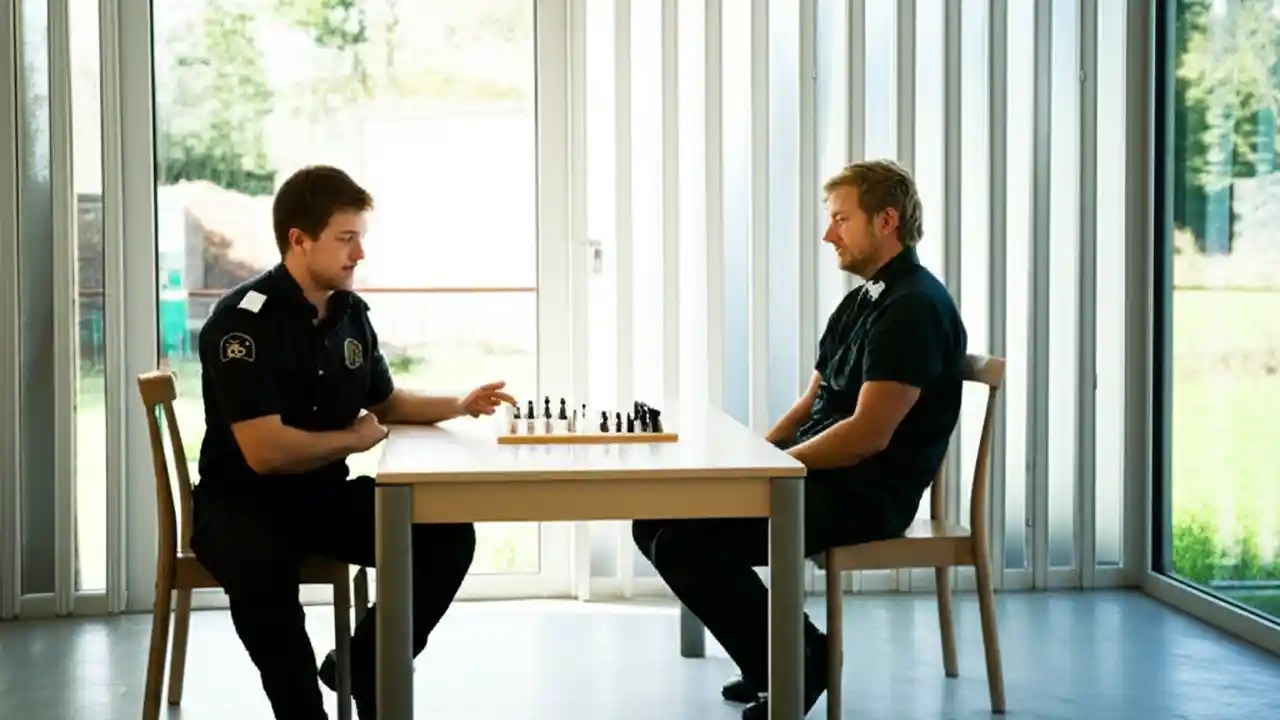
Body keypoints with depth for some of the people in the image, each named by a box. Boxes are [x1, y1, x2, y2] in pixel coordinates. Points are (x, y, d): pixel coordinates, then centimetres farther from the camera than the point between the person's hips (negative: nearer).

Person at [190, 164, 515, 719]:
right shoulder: (244, 321, -20)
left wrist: (461, 405, 6)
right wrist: (355, 439, -12)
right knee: (264, 565, -40)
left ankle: (362, 671, 7)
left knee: (448, 537, -10)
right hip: (241, 502, -7)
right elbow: (266, 451, -28)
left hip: (325, 496, 7)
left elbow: (386, 402, 23)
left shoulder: (351, 313, 5)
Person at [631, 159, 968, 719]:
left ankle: (795, 663, -6)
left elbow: (868, 435, -21)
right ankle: (776, 660, 7)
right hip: (821, 476, 10)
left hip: (865, 492, -10)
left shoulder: (914, 308, -14)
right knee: (656, 517, 2)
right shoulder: (860, 301, 18)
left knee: (682, 541, -22)